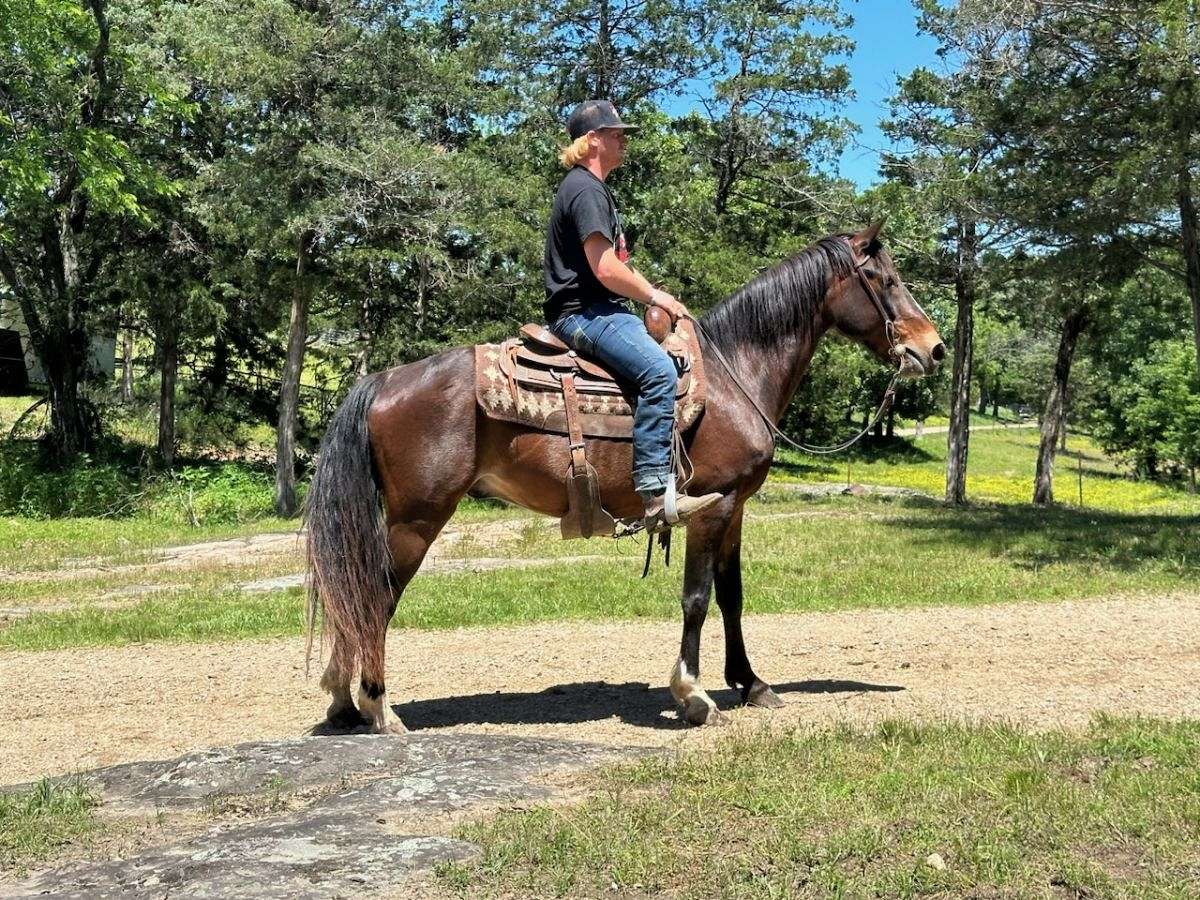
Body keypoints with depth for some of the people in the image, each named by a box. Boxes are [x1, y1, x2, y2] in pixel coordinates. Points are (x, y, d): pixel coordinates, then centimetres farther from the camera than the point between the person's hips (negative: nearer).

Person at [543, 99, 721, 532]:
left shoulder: (593, 189, 24)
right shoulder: (585, 190, -11)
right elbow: (606, 269, -20)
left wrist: (652, 295, 15)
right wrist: (655, 296, -7)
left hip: (600, 310, 12)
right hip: (583, 313, -12)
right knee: (658, 370, -31)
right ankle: (656, 494, -36)